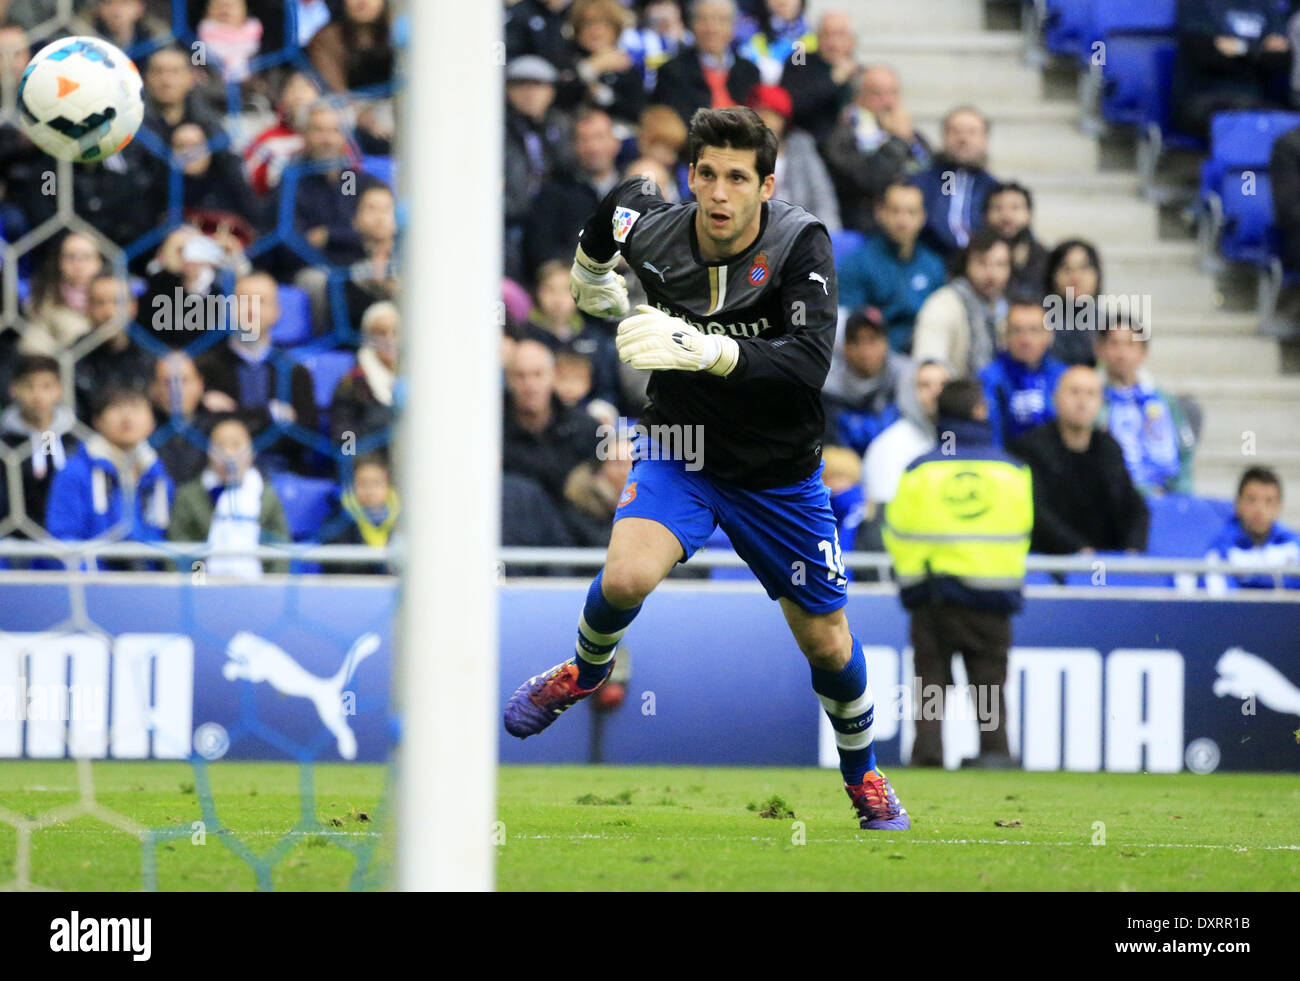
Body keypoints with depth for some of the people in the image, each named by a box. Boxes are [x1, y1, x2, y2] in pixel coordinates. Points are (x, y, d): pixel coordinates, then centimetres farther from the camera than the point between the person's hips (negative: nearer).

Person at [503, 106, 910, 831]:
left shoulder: (802, 244, -25)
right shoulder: (650, 229, -17)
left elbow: (809, 363, -39)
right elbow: (626, 195, 8)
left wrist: (704, 349, -52)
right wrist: (595, 280, 21)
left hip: (780, 477, 0)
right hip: (680, 454, 0)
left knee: (829, 644, 9)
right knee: (627, 578, -28)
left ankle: (863, 772, 39)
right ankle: (586, 673, 7)